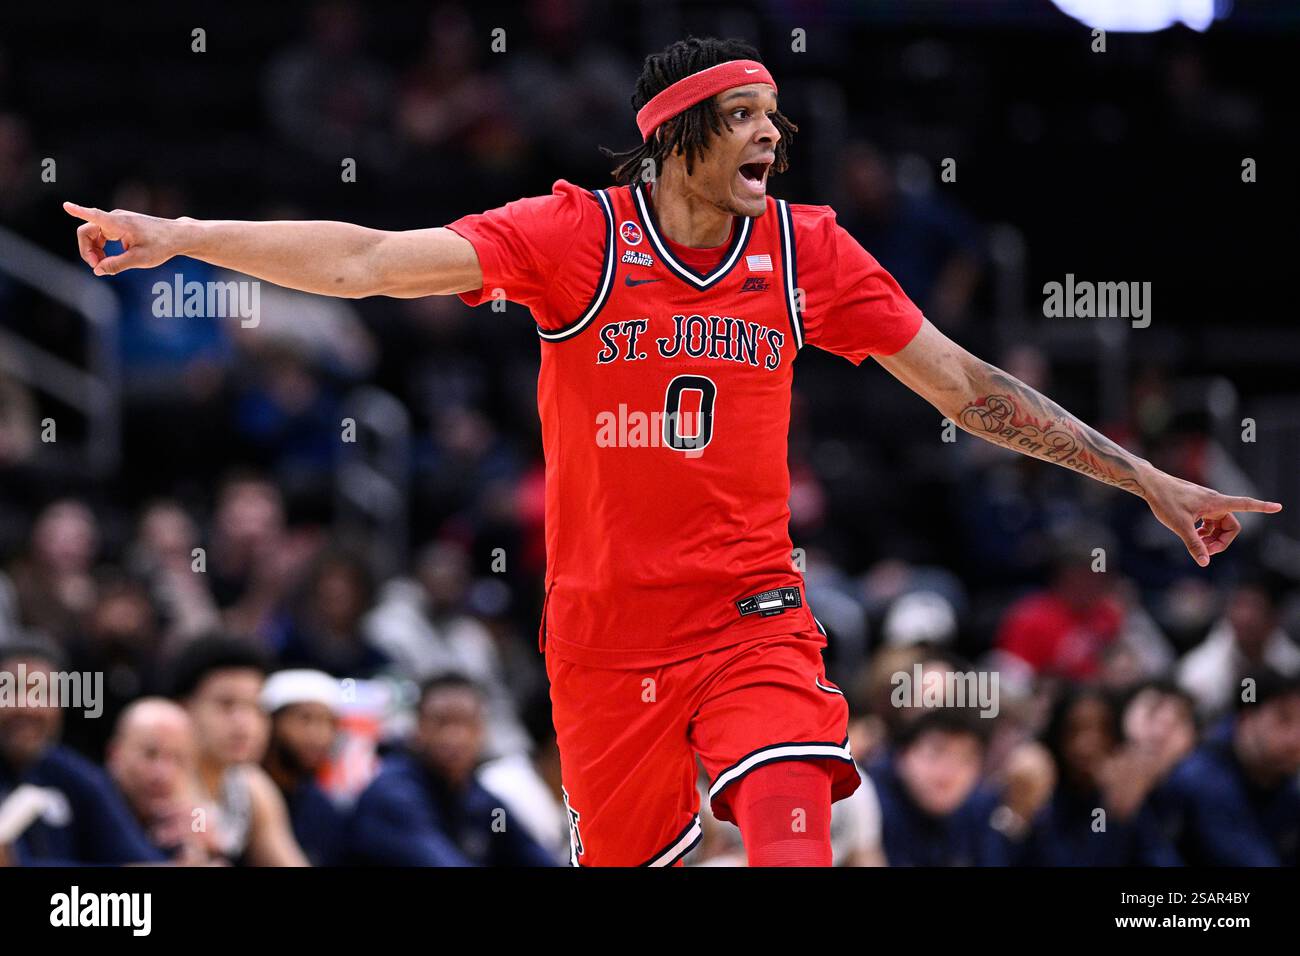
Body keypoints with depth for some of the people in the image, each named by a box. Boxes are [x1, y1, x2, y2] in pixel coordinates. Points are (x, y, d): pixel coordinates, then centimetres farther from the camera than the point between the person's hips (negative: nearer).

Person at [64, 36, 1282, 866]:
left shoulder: (807, 251, 1)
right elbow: (372, 261, -14)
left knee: (792, 841, -22)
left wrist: (1148, 481, 5)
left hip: (752, 620, 1)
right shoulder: (576, 236, -6)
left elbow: (968, 387, 6)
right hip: (603, 629, -1)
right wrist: (179, 237, -24)